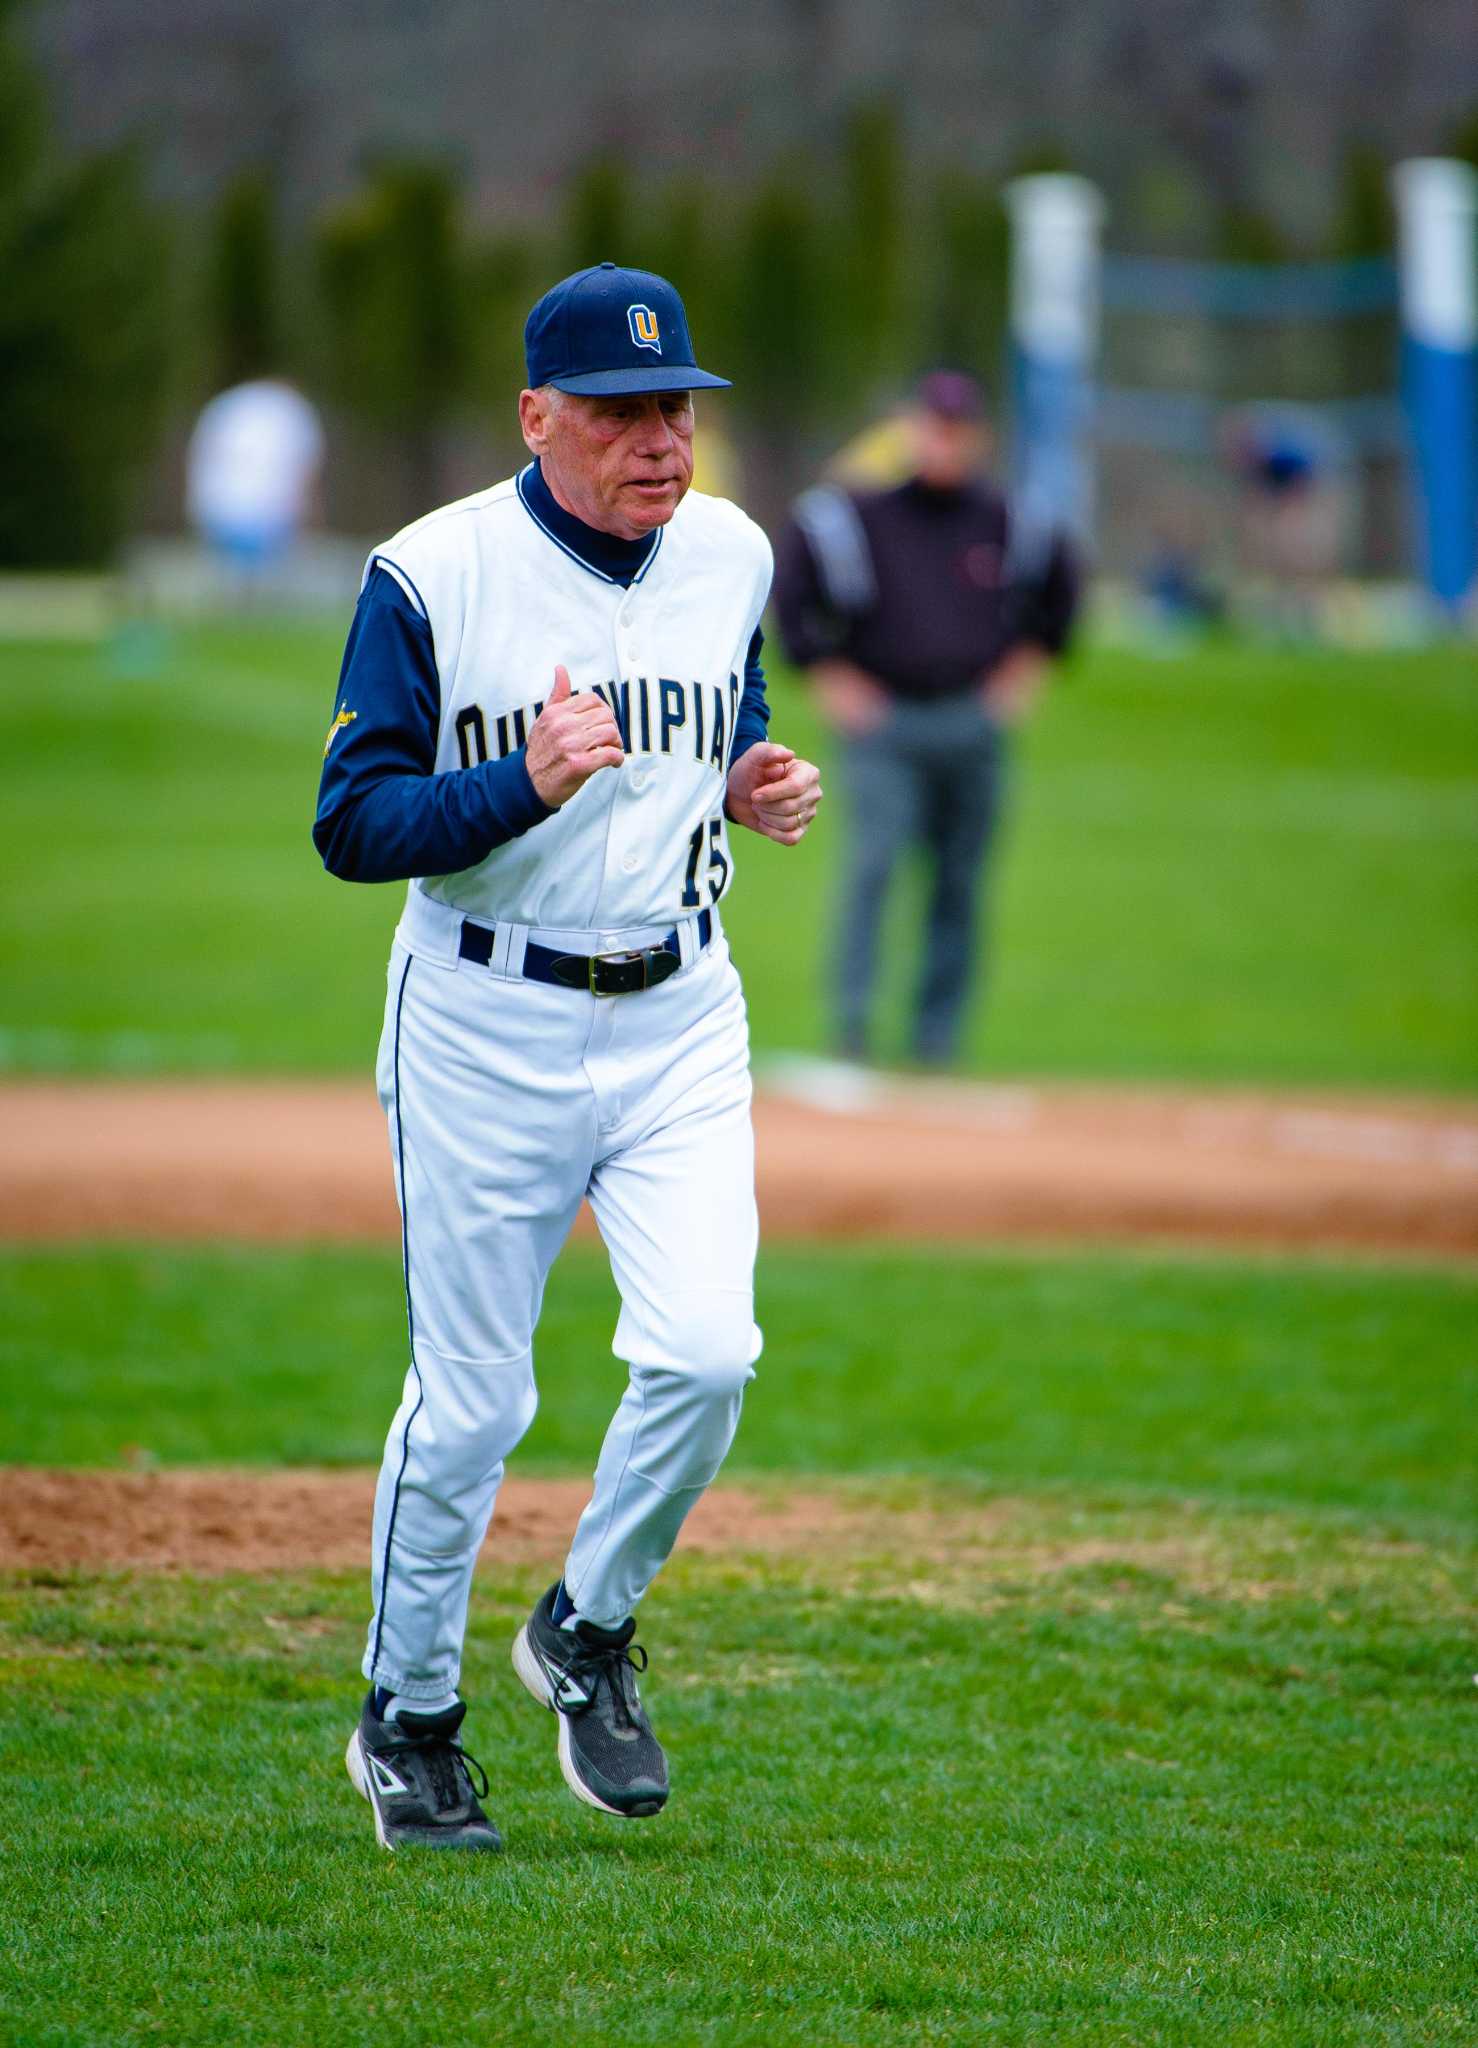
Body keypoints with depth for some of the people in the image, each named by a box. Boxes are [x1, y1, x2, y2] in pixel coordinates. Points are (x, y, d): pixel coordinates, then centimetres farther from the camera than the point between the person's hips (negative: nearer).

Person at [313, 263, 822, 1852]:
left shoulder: (729, 555, 4)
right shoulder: (432, 577, -12)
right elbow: (351, 826, -12)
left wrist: (759, 787, -1)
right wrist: (524, 783, -27)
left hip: (679, 1018, 4)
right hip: (488, 1022, -4)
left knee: (703, 1353, -12)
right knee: (469, 1398, 2)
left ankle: (589, 1632, 13)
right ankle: (408, 1714, 22)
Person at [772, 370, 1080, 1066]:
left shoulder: (1002, 520, 6)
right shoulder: (858, 513, -3)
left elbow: (1059, 579, 23)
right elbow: (789, 580, 4)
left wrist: (1028, 661, 16)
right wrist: (826, 669, 0)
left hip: (973, 721, 3)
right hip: (882, 719, -3)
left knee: (959, 881, 4)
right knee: (873, 862, -17)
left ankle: (937, 1035, 12)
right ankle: (853, 1016, -17)